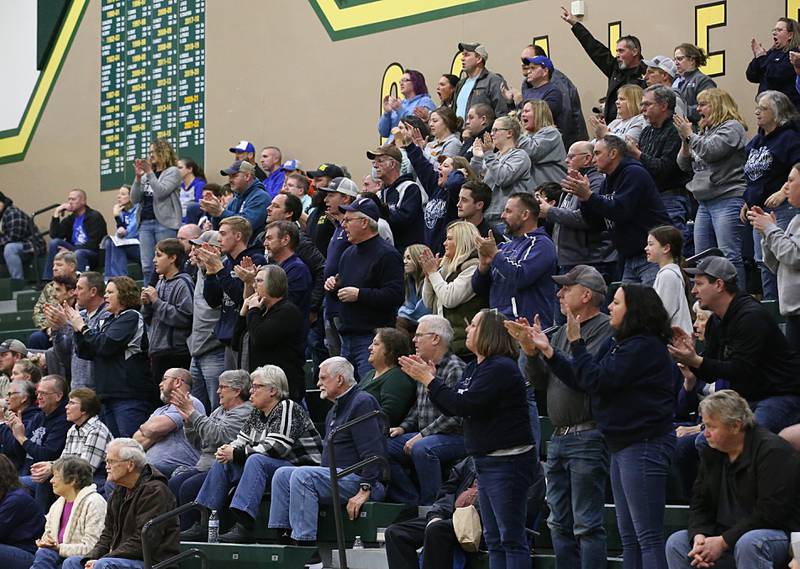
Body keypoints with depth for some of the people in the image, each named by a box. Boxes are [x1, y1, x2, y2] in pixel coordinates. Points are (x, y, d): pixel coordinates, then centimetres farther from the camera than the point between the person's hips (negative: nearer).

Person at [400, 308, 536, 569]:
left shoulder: (501, 368, -16)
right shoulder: (474, 368, 15)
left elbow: (464, 405, -21)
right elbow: (452, 408, 14)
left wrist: (429, 380, -12)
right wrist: (427, 376, 5)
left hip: (508, 461, -10)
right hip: (486, 461, 10)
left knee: (512, 538, -9)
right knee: (494, 539, 11)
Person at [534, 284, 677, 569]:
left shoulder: (644, 347, -16)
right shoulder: (618, 344, 15)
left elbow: (596, 381, -18)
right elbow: (580, 381, 15)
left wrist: (576, 342, -12)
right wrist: (548, 351, 9)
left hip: (644, 445, -11)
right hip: (622, 445, 11)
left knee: (648, 537, -11)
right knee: (629, 538, 12)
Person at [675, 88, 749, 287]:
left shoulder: (732, 127, -3)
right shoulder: (705, 132, 21)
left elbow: (710, 151, -18)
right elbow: (685, 165, 20)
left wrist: (690, 135, -4)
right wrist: (685, 141, 4)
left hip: (727, 199, -9)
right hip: (705, 202, 9)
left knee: (729, 256, -13)